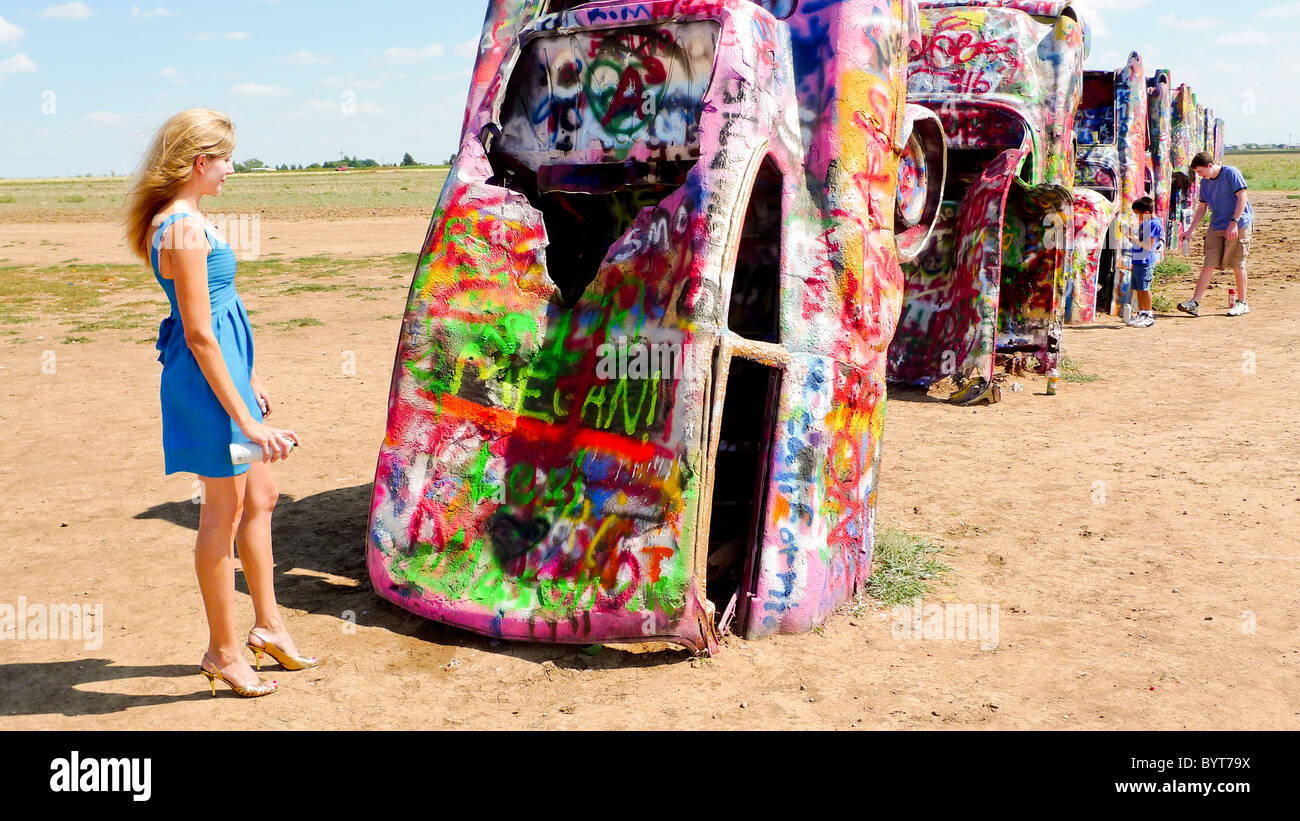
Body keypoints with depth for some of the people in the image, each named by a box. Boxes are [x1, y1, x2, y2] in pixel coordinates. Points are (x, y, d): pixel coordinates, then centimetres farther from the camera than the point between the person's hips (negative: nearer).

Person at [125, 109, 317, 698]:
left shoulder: (183, 221, 11)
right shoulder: (185, 229, -20)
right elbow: (199, 334, -23)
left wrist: (249, 381, 24)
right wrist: (245, 418, -21)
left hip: (224, 371, 10)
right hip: (206, 383, -10)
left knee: (261, 496, 18)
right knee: (225, 512, 2)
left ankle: (267, 626, 32)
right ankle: (223, 653, 17)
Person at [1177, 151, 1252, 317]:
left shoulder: (1231, 173, -9)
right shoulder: (1205, 182, 11)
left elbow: (1243, 197, -14)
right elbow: (1202, 208, 18)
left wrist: (1234, 222, -21)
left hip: (1238, 226, -6)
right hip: (1216, 227, 6)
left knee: (1238, 265, 1)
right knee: (1208, 264, -1)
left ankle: (1242, 303, 12)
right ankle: (1194, 303, -6)